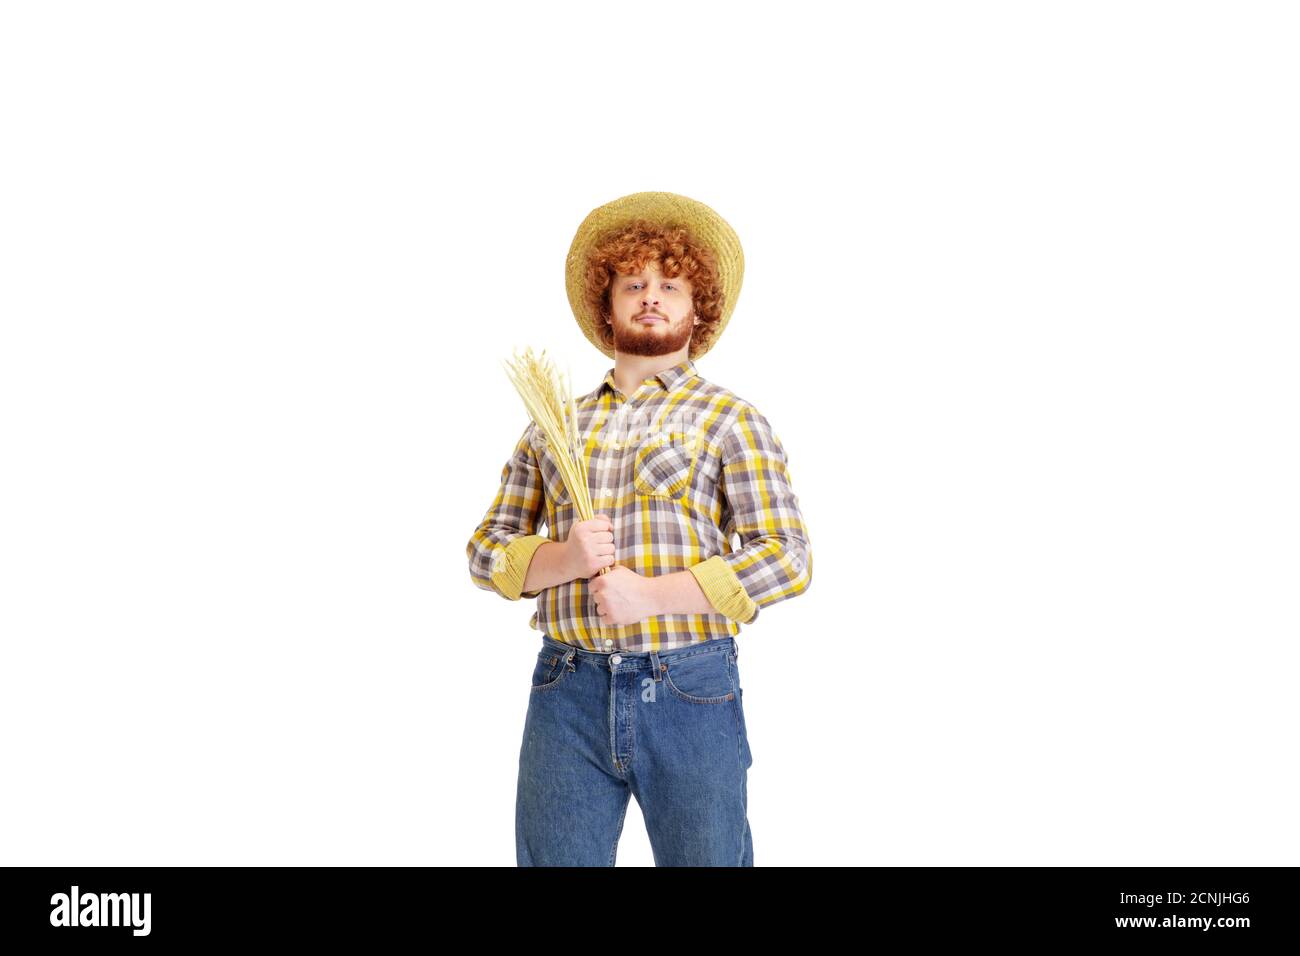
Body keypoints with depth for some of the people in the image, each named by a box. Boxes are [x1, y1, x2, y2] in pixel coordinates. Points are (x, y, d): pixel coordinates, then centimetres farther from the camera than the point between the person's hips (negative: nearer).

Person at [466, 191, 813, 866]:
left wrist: (649, 594, -13)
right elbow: (485, 551, 14)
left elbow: (787, 558, -4)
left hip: (687, 691, -2)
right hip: (566, 691, 2)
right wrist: (562, 558, -8)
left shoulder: (729, 419, 5)